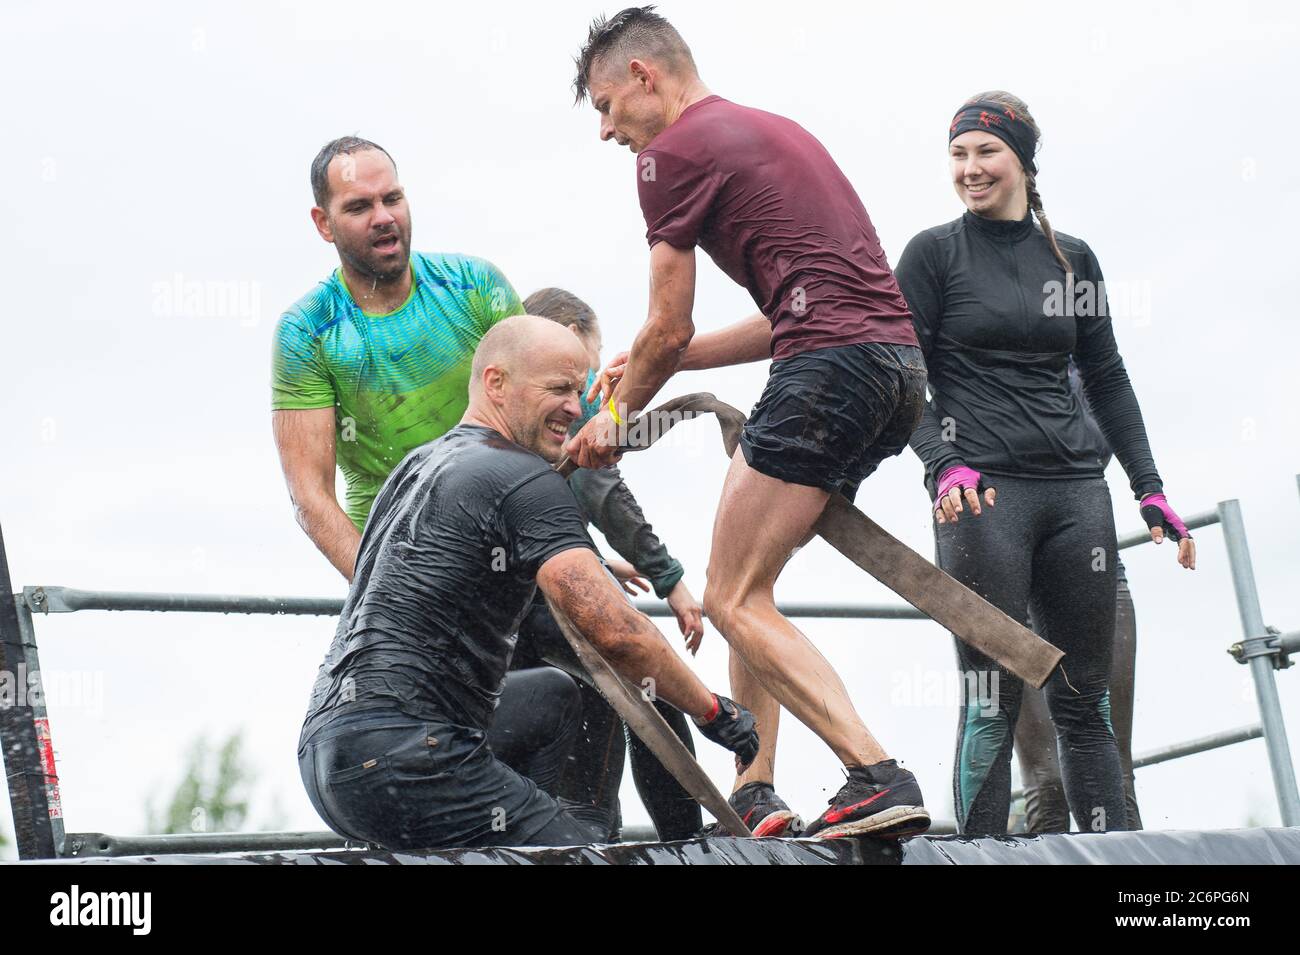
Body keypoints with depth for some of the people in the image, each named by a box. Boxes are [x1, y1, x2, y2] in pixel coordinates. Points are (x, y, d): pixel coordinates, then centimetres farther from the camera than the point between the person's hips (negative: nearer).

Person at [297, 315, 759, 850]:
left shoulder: (419, 464, 20)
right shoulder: (525, 481, -8)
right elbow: (616, 633, -16)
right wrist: (712, 710, -3)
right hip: (398, 760, -9)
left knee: (552, 697, 29)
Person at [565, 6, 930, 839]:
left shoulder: (674, 152, 0)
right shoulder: (775, 131, 27)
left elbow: (668, 332, 2)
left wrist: (616, 413, 21)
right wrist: (654, 366, 33)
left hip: (832, 365, -9)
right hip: (902, 366, 9)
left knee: (734, 601, -5)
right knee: (747, 579, 18)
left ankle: (879, 779, -18)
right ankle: (755, 794, 13)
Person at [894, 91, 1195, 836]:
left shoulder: (1073, 259, 14)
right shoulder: (936, 254, 4)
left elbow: (1107, 381, 18)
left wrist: (1150, 488, 12)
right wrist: (943, 464, -16)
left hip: (1077, 494, 4)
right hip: (983, 495, -4)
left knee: (1087, 700, 3)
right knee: (992, 702, -8)